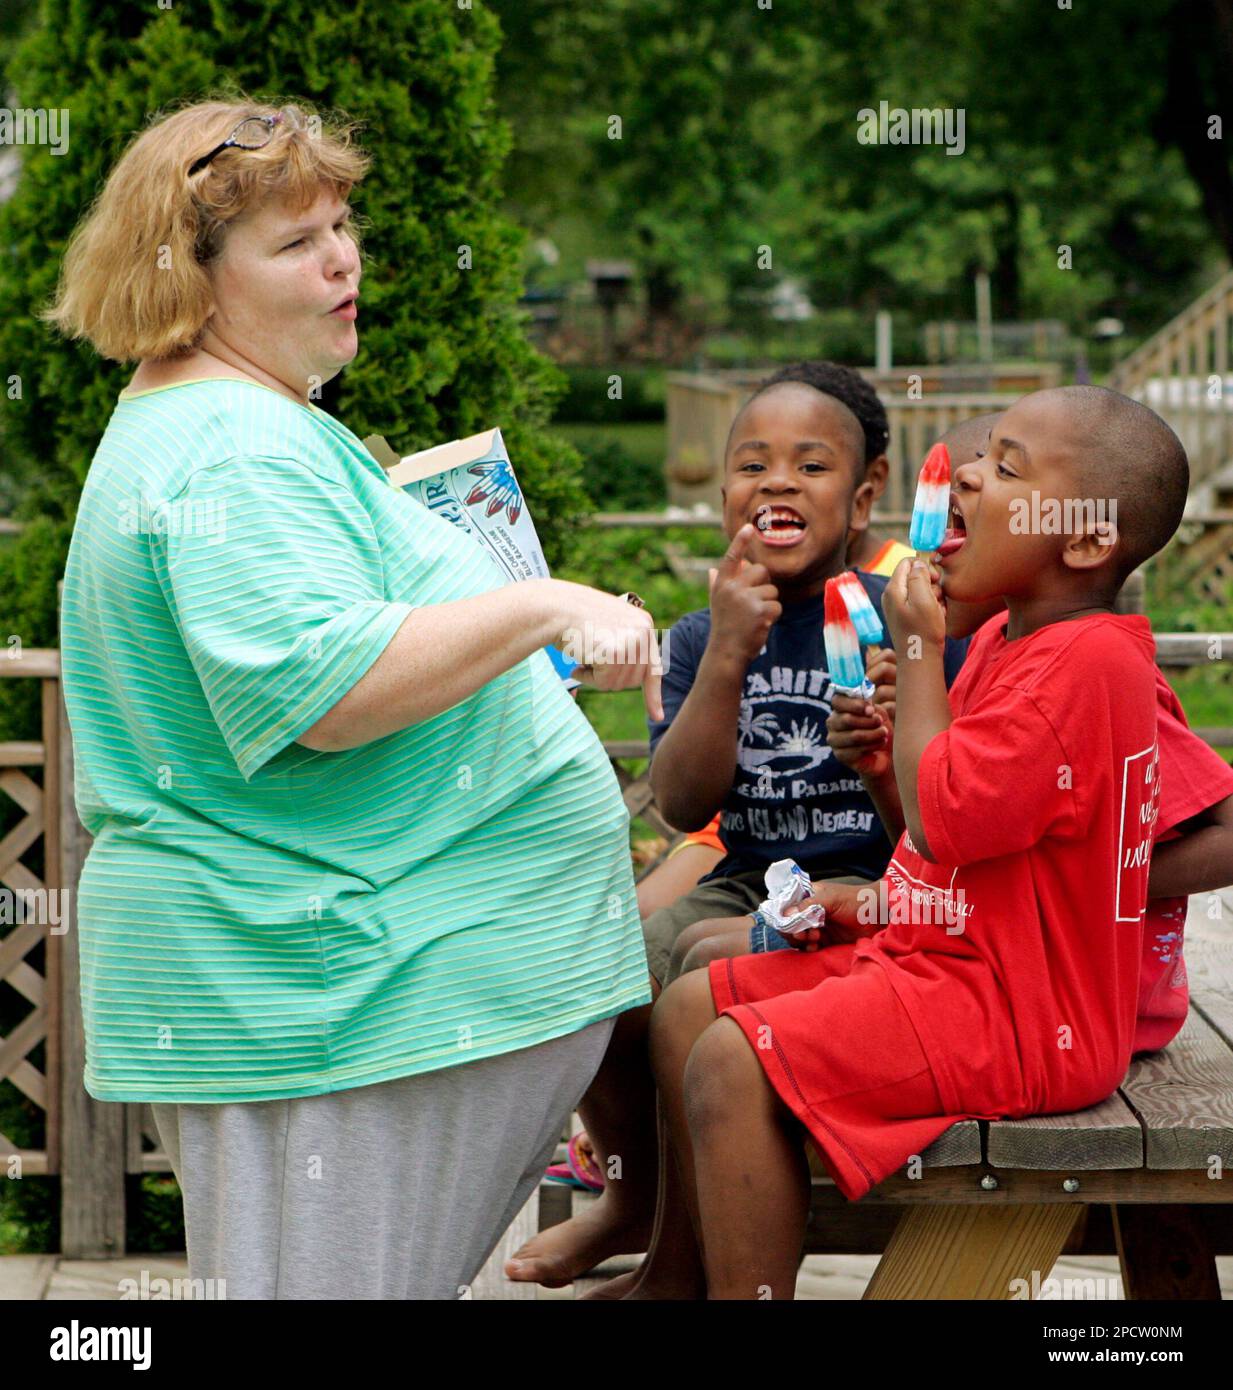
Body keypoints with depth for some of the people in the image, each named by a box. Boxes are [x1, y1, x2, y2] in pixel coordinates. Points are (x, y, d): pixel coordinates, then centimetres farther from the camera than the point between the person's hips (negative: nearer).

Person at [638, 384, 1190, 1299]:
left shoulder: (1089, 664, -21)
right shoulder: (1002, 640, 13)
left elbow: (946, 818, -25)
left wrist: (920, 650, -15)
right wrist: (883, 903, 9)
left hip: (1018, 1016, -11)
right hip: (936, 949, 11)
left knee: (733, 1063, -24)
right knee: (687, 1010, 13)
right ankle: (677, 1281, 21)